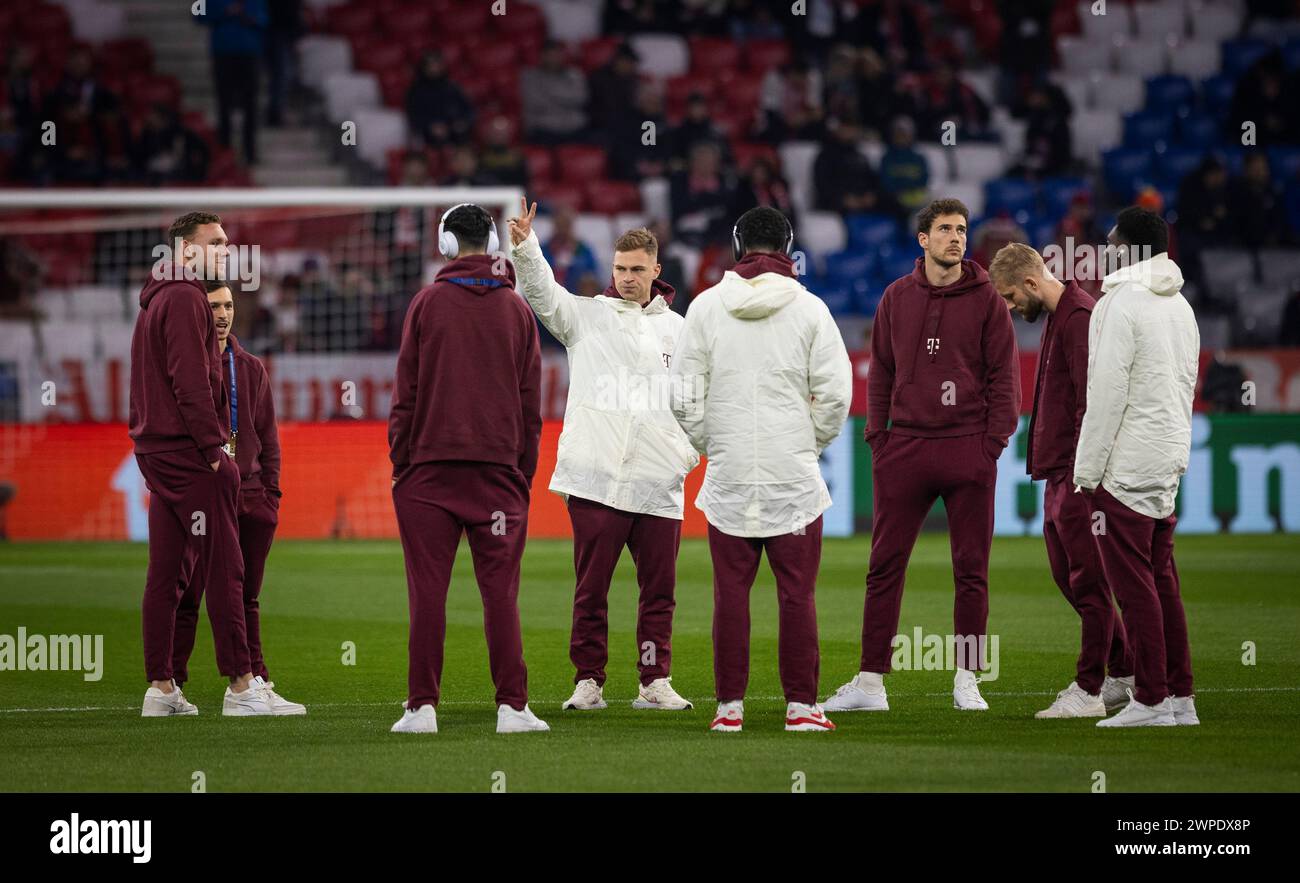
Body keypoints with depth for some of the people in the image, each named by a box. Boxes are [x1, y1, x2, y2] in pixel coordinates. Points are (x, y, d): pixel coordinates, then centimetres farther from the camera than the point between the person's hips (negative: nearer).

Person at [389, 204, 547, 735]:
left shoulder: (428, 303, 1)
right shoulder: (516, 309, 7)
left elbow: (406, 391, 0)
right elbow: (530, 401, 8)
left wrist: (400, 460, 6)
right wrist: (524, 471, 14)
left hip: (430, 466, -1)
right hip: (499, 467, 1)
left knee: (428, 590, 1)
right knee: (500, 591, 2)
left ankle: (422, 706, -1)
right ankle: (512, 706, -2)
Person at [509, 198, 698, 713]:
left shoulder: (677, 330, 15)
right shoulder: (586, 315, 8)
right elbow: (543, 291, -8)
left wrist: (693, 447, 3)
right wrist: (524, 246, -25)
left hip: (659, 481, 2)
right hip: (595, 477, -2)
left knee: (659, 587, 3)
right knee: (591, 587, -1)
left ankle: (655, 681, 10)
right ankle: (588, 680, 6)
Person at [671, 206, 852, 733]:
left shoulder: (706, 306, 2)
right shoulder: (809, 309, -1)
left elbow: (684, 394, 2)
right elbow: (835, 392, -2)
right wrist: (810, 445, 11)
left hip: (728, 473, 1)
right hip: (794, 475, -1)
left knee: (730, 592, 5)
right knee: (797, 594, 2)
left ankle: (729, 705, 5)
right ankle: (801, 705, 2)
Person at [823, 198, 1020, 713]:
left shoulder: (985, 299, 2)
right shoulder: (897, 298, 9)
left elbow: (1004, 375, 2)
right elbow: (881, 374, 13)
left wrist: (995, 440, -5)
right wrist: (877, 435, 3)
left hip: (968, 451, -2)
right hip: (905, 448, 2)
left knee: (971, 569, 3)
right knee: (884, 567, 0)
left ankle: (966, 680, 11)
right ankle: (870, 682, 3)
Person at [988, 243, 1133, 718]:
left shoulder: (1080, 318, -15)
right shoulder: (1057, 318, 17)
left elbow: (1090, 402, -20)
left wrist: (1082, 471, -21)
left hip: (1080, 475, -11)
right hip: (1059, 475, 11)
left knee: (1087, 581, -5)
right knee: (1067, 575, 14)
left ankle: (1089, 691, 0)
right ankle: (1125, 673, 21)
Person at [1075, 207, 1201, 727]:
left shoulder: (1120, 304, -13)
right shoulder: (1180, 305, 14)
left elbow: (1107, 395, -16)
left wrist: (1088, 471, -12)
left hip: (1126, 468, -8)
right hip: (1168, 462, 8)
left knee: (1133, 583, -5)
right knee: (1161, 580, 13)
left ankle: (1151, 701, -5)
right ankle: (1179, 696, 15)